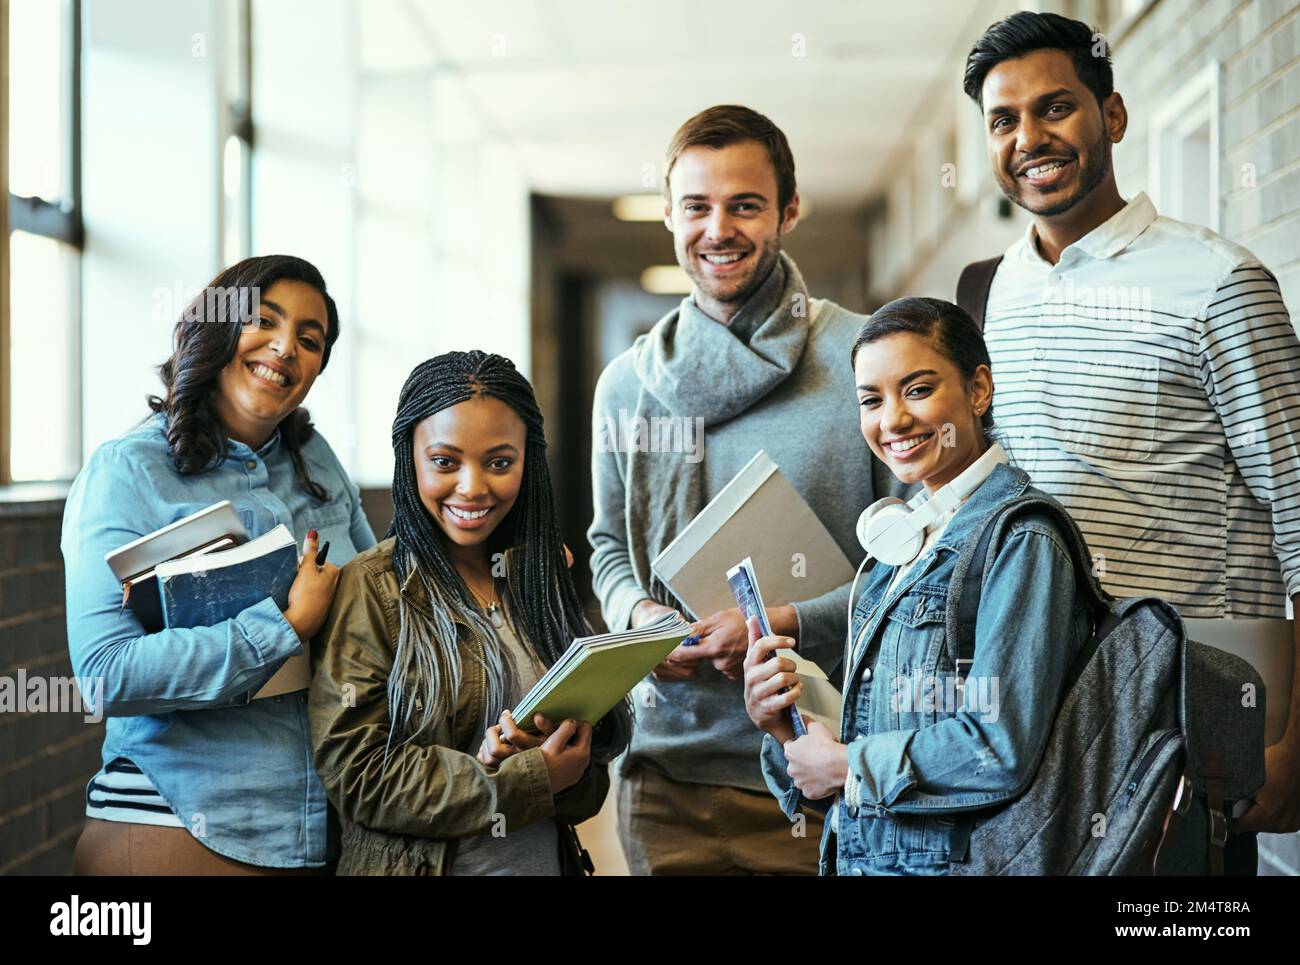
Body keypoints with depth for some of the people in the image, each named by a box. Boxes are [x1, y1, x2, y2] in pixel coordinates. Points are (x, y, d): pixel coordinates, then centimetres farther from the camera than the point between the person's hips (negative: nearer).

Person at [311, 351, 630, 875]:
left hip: (548, 859, 4)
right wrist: (529, 779, -21)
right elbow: (356, 774, -18)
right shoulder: (369, 589, -12)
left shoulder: (546, 581, 1)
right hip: (413, 859, -4)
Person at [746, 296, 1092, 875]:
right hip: (858, 858, 7)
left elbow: (1002, 749, -20)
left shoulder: (1020, 538, -10)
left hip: (951, 858, -6)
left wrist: (847, 764, -10)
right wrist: (782, 725, -3)